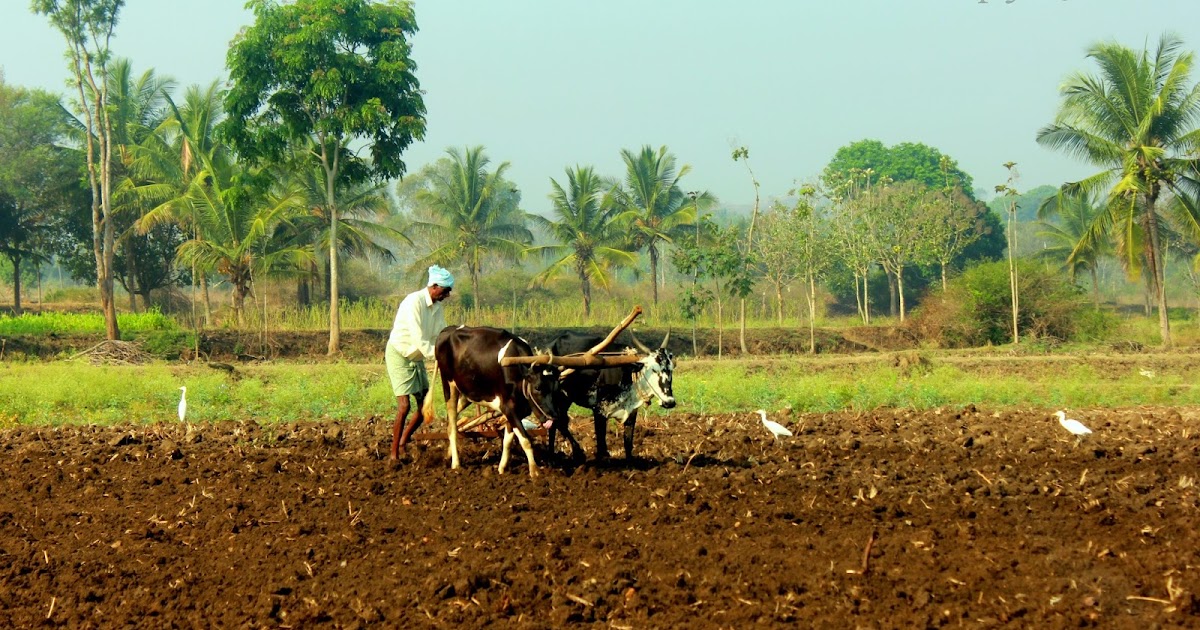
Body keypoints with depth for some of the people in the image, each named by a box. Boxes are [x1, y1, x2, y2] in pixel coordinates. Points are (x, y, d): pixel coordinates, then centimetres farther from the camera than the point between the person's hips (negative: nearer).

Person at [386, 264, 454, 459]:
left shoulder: (438, 308, 2)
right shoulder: (414, 302, -23)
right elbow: (418, 339, -27)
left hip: (417, 358, 8)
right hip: (399, 355, -8)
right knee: (404, 406, -14)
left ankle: (403, 443, 22)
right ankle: (394, 454, -6)